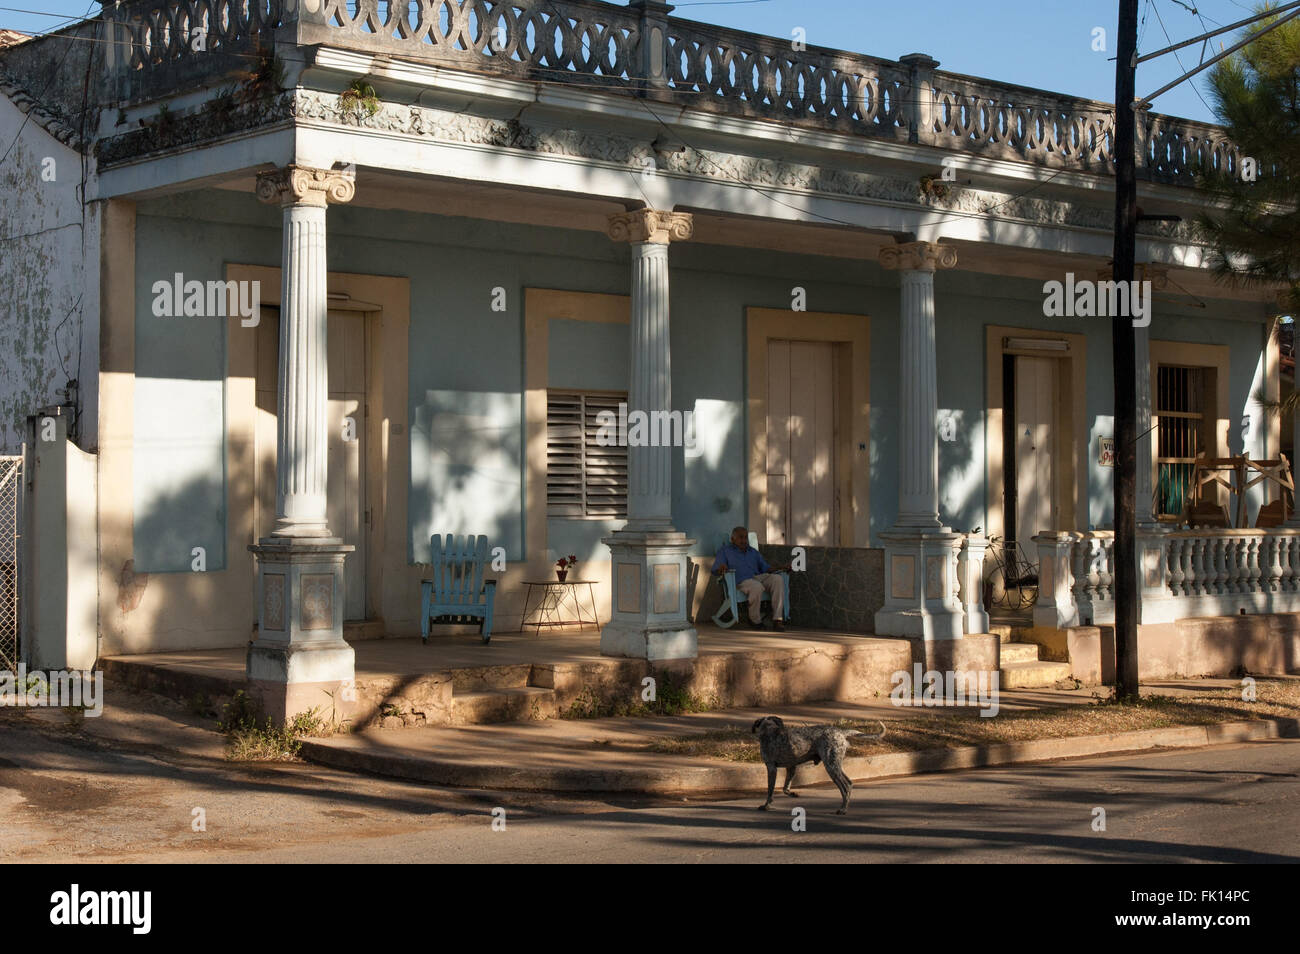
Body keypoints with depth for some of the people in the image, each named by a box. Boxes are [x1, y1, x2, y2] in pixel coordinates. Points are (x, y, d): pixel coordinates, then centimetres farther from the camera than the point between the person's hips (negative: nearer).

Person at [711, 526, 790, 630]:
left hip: (759, 577, 5)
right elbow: (715, 569, 5)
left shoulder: (753, 552, 32)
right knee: (757, 587, -38)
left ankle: (777, 619, -31)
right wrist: (722, 569, -20)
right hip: (741, 581, -5)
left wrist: (782, 568, 10)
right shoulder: (725, 551, 18)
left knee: (778, 580, -26)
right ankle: (755, 620, -17)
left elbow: (765, 568, 27)